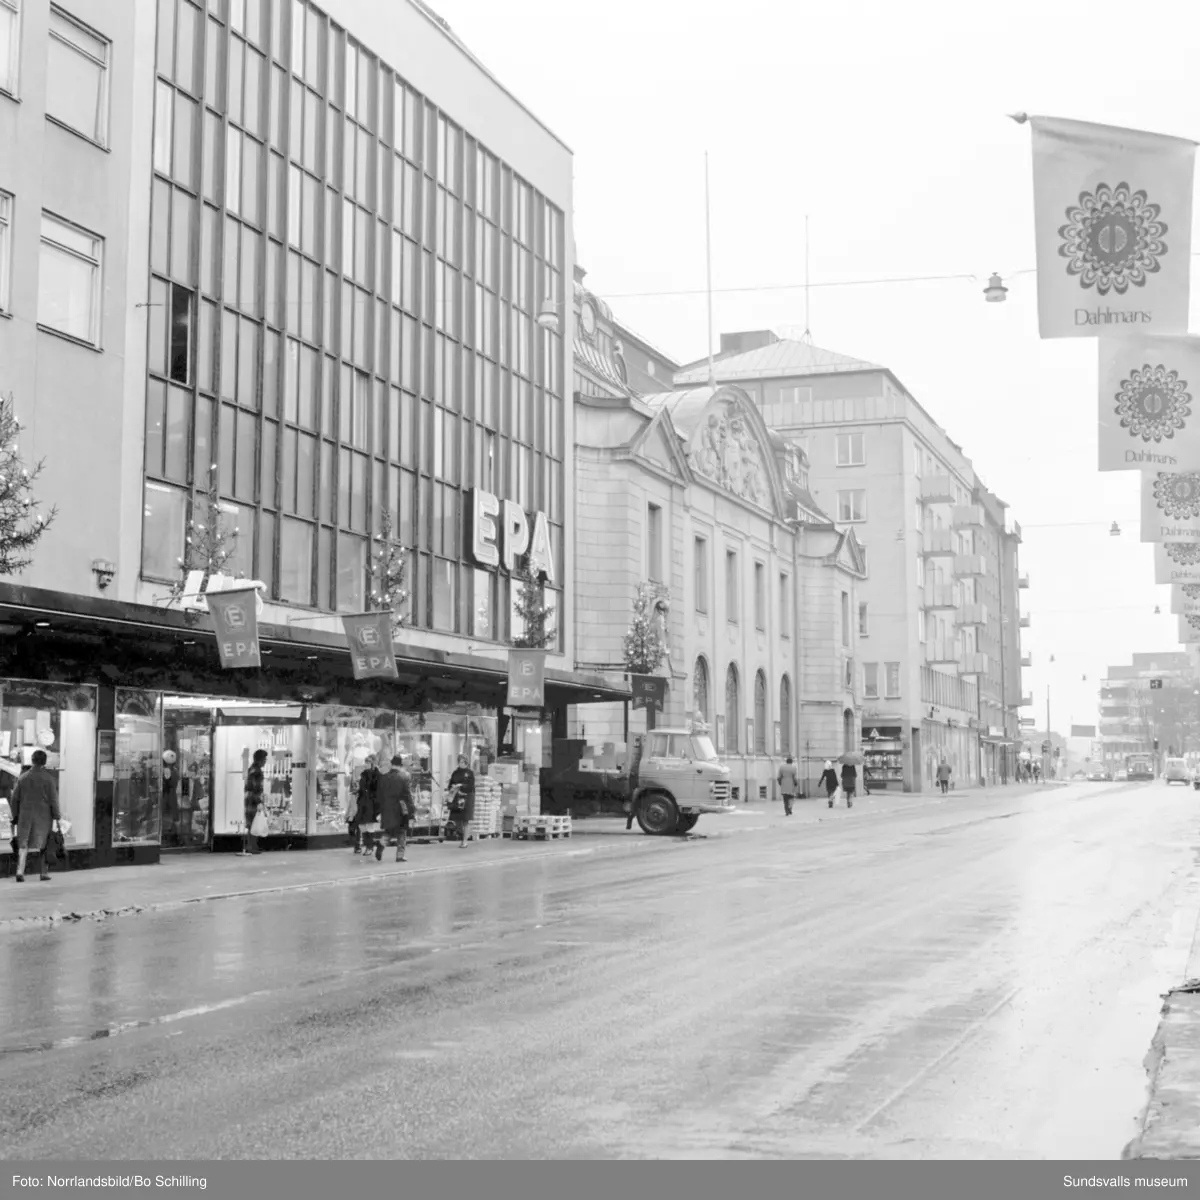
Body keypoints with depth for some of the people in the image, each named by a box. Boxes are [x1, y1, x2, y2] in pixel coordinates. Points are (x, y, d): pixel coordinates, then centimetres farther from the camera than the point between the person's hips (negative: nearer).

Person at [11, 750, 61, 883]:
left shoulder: (23, 778, 1)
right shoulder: (48, 778, -9)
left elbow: (15, 799, 5)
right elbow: (53, 800, -8)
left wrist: (15, 816, 15)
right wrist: (57, 816, 2)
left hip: (25, 816, 2)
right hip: (43, 817, -2)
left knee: (23, 845, 7)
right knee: (44, 845, 11)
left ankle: (20, 871, -8)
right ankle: (45, 873, 14)